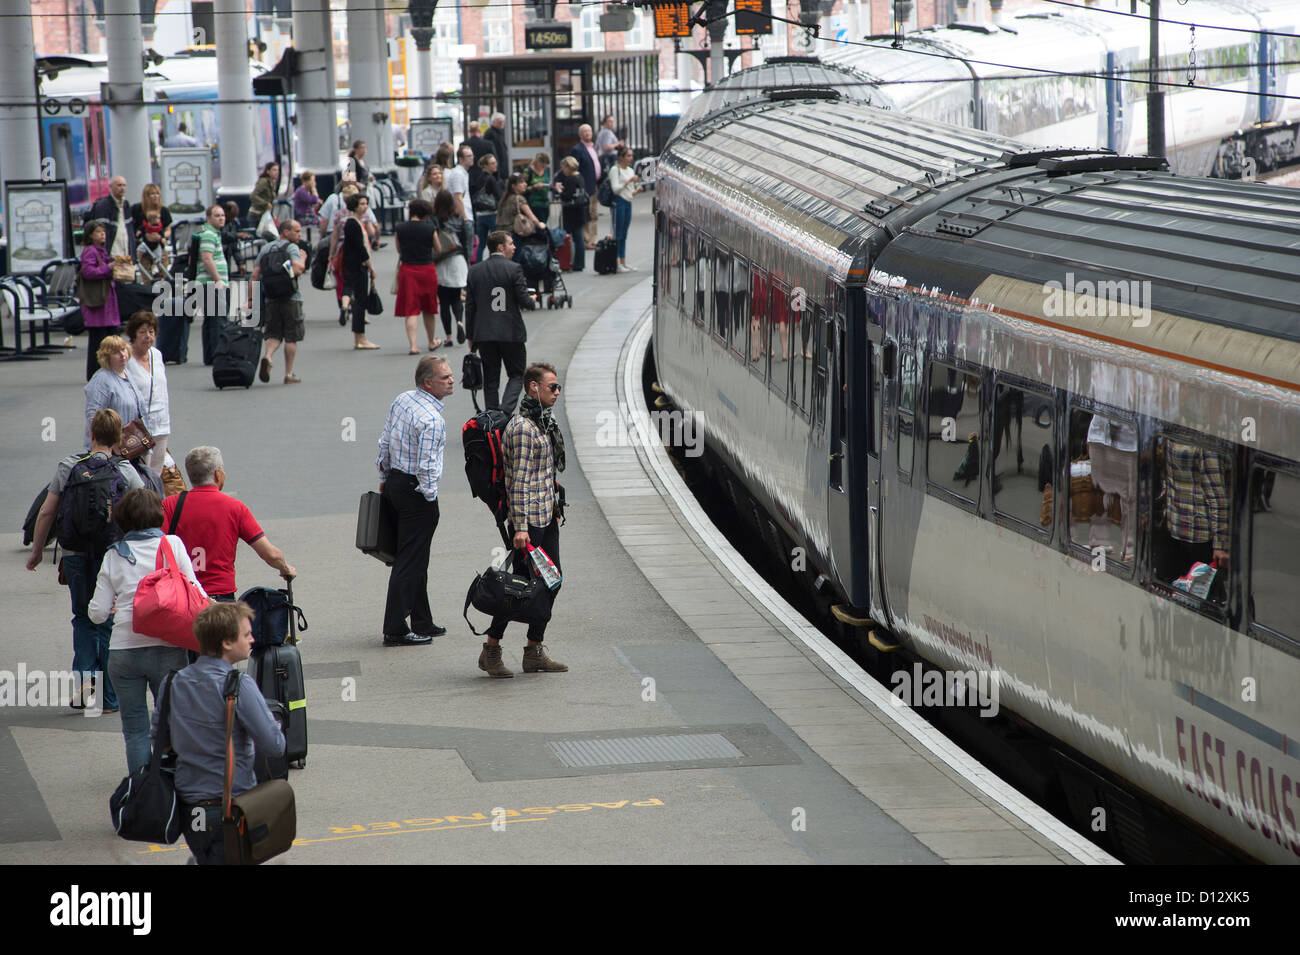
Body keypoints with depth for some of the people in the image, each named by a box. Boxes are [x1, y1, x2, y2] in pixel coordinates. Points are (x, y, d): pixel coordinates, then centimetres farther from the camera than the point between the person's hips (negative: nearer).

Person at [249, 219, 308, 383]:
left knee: (274, 334, 9)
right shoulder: (292, 248, -5)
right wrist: (303, 259, 0)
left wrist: (250, 298, 10)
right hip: (290, 298, -4)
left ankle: (267, 356, -22)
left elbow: (255, 275, 8)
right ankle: (289, 374, 7)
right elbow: (298, 270, -20)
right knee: (291, 337, 5)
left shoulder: (265, 249, 12)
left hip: (270, 299, 4)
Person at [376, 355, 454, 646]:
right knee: (411, 562, -3)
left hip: (394, 482, 9)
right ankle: (395, 631, -1)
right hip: (416, 491, -9)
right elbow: (427, 466, -24)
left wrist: (384, 477, 22)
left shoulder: (402, 400, 4)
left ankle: (422, 623, 27)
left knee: (415, 559, 18)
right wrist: (429, 497, -10)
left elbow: (384, 443, 12)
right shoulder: (432, 420, -22)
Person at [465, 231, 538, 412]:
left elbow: (470, 306, 5)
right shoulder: (513, 269, -10)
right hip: (511, 332, -3)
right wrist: (532, 301, 13)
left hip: (484, 334, 3)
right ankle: (505, 410, -12)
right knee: (516, 375, 8)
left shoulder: (474, 270, 3)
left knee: (490, 379, 10)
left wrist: (470, 336, 11)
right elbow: (524, 300, -11)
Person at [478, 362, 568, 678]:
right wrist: (520, 527, -22)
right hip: (530, 518, -9)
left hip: (547, 516, 9)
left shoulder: (544, 422, 13)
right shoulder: (522, 427, -16)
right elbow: (519, 480, -20)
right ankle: (491, 651, 5)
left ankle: (534, 652, 15)